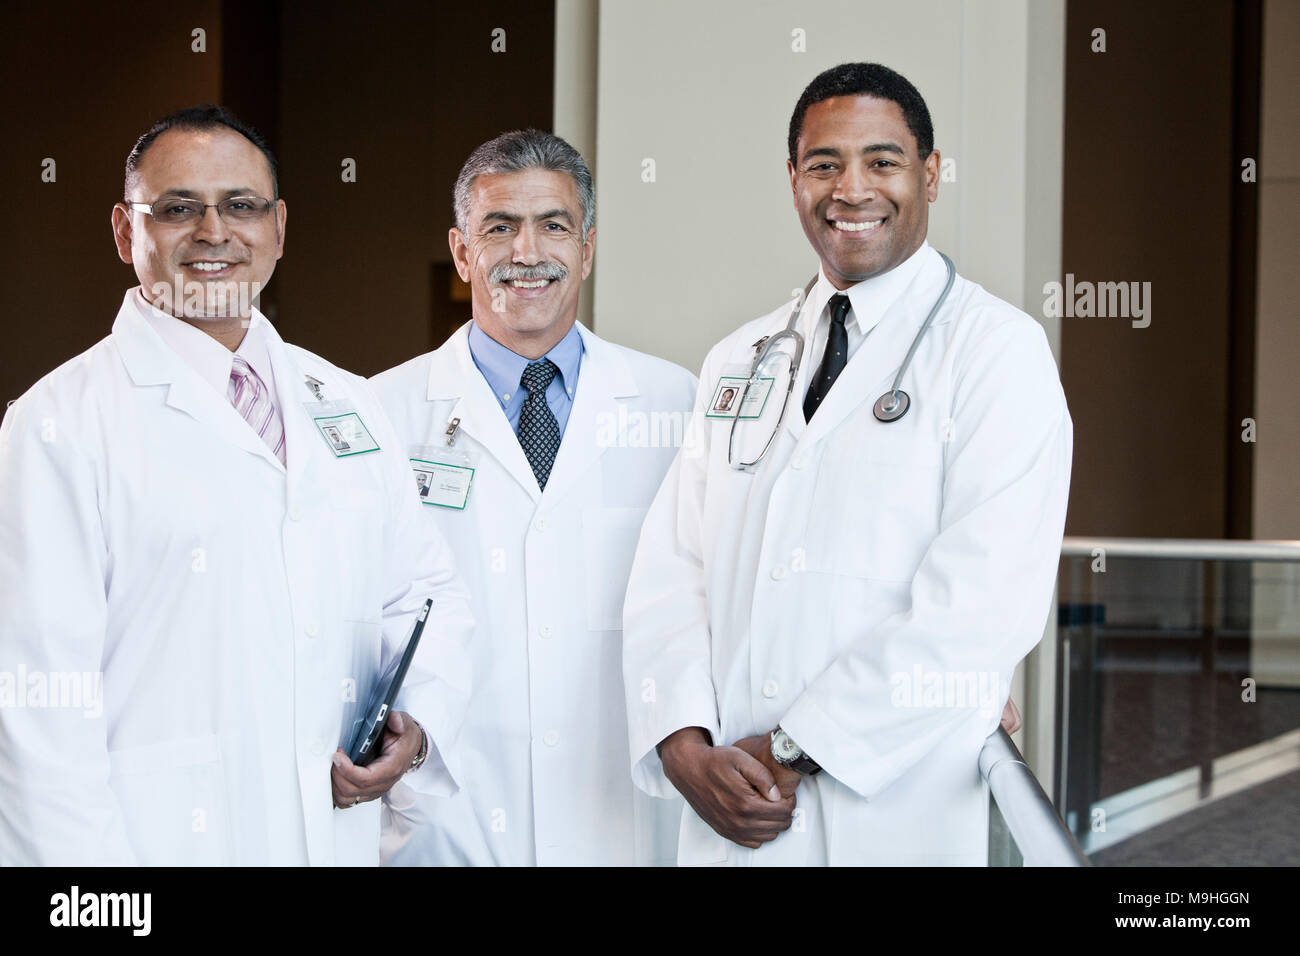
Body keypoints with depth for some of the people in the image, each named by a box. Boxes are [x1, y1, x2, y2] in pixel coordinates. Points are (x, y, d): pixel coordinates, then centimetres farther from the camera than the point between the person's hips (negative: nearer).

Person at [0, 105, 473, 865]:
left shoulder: (349, 405, 11)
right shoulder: (61, 424, -7)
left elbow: (427, 590, 18)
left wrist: (419, 720, -2)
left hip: (341, 835, 5)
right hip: (160, 838, -5)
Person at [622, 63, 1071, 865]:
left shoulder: (999, 350, -5)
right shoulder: (737, 362, 13)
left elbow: (985, 603, -15)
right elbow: (672, 566, 5)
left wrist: (790, 752, -16)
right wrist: (685, 745, -11)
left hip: (896, 815, -4)